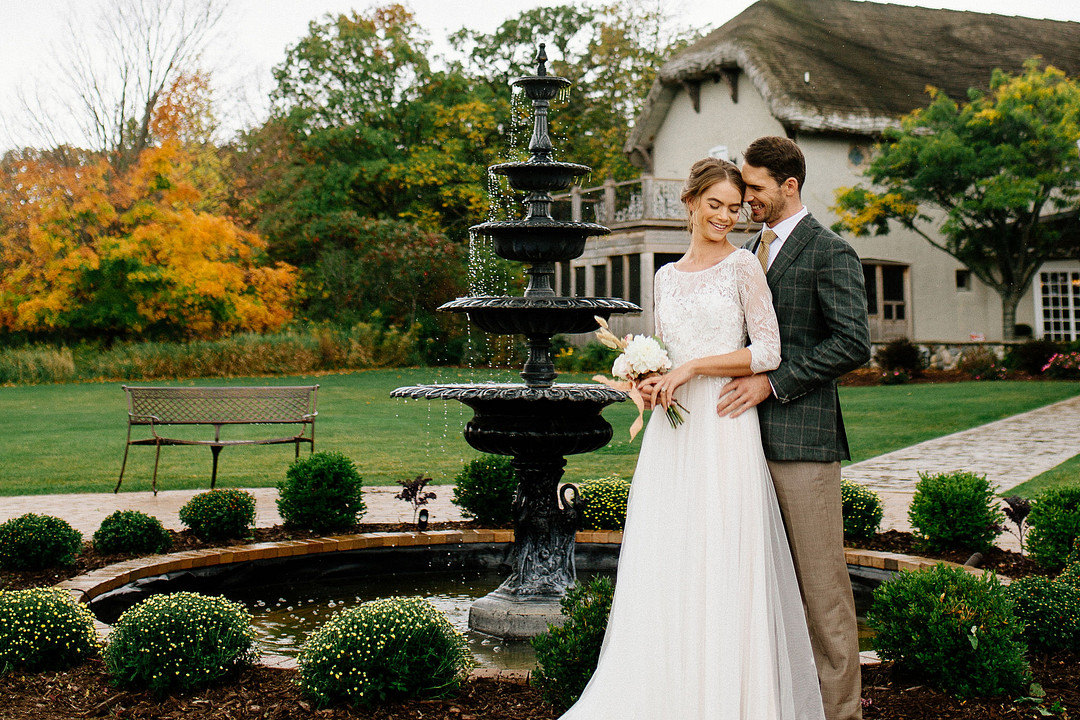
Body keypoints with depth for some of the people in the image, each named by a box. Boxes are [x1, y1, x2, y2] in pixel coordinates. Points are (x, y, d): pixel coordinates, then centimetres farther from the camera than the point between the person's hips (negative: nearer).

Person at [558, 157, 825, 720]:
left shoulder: (742, 265, 0)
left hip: (725, 429, -5)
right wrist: (649, 381, 1)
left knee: (722, 567, -3)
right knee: (664, 564, 5)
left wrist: (692, 368, -13)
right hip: (672, 430, 5)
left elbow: (768, 351, -8)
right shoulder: (666, 277, 15)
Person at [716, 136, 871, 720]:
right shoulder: (748, 252, 19)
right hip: (750, 434, 8)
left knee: (821, 582, -1)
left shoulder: (830, 253, -6)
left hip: (801, 437, -7)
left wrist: (772, 383, -16)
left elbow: (853, 344, -14)